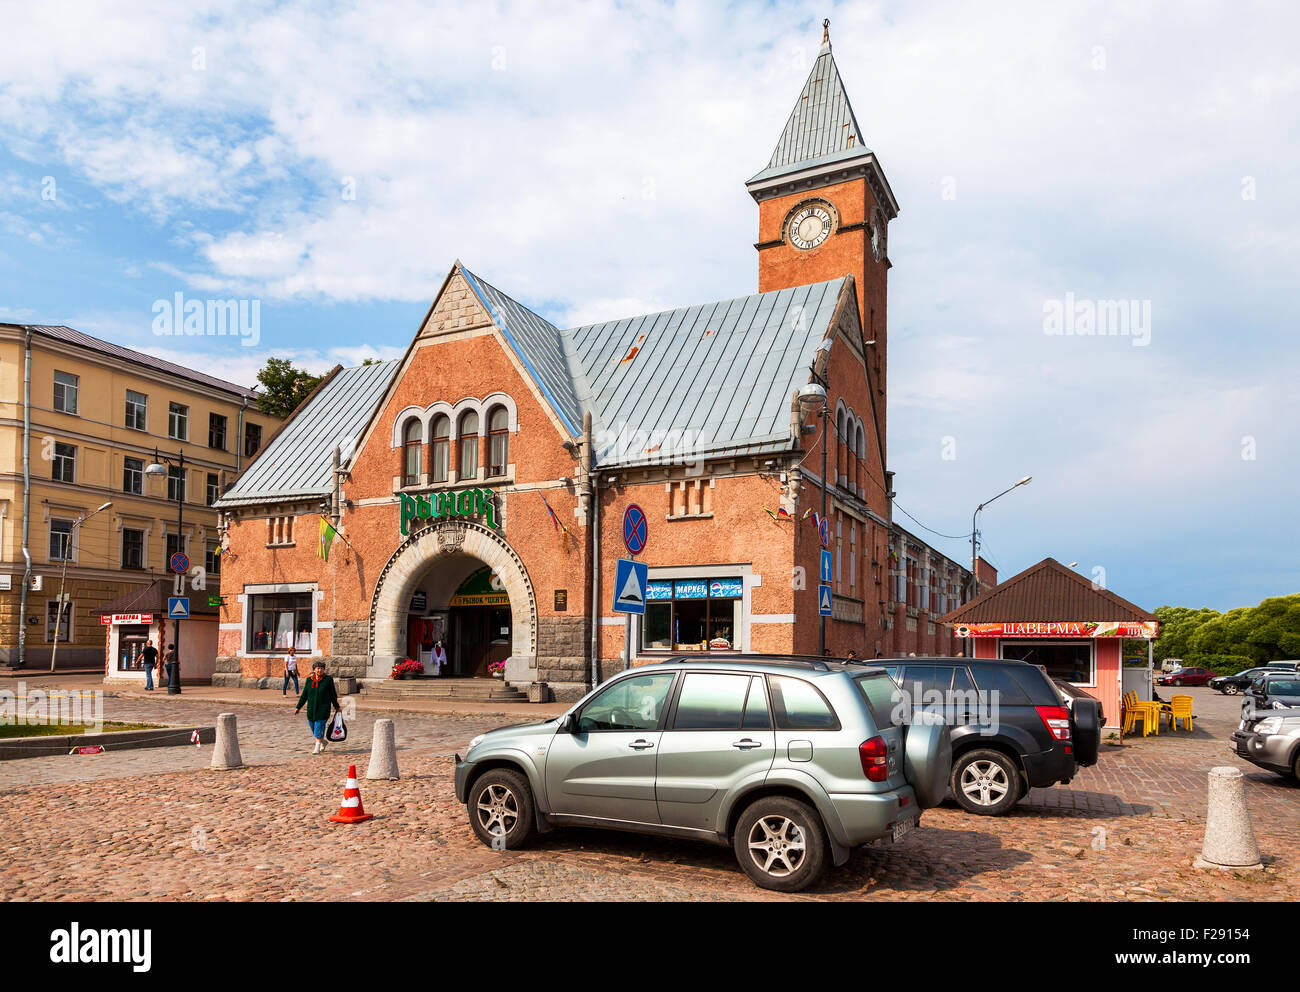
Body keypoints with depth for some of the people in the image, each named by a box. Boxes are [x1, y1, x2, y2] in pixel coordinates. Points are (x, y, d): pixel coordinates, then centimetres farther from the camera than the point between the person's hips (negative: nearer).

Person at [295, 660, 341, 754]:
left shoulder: (328, 680, -2)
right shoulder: (309, 680, 7)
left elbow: (333, 694, 4)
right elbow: (304, 695, 13)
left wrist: (336, 706, 8)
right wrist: (298, 707, 10)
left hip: (323, 709, -4)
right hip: (311, 709, 4)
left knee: (319, 726, -11)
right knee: (313, 728, 9)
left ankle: (317, 747, -5)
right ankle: (323, 742, 32)